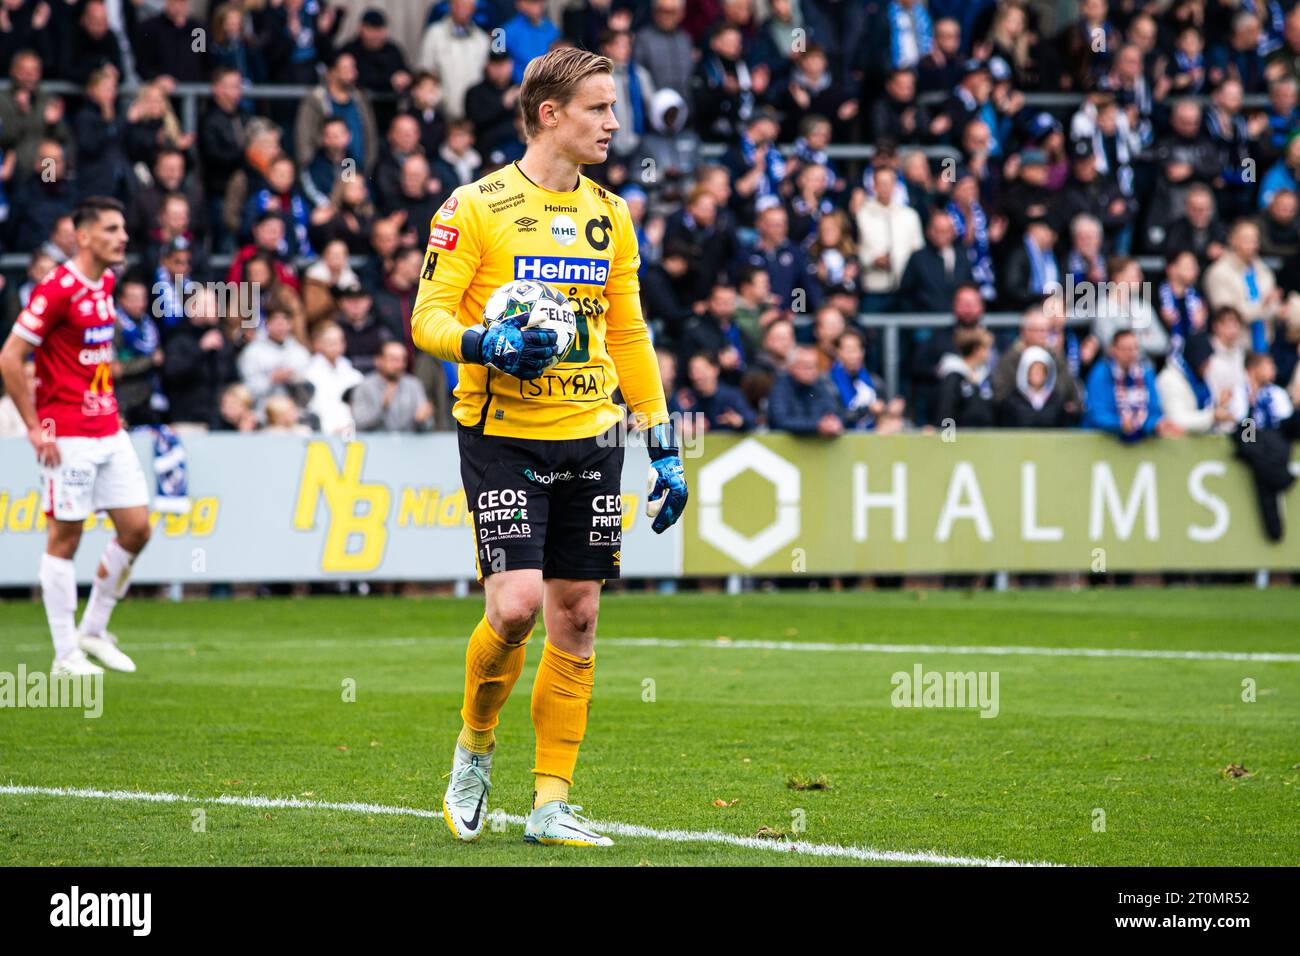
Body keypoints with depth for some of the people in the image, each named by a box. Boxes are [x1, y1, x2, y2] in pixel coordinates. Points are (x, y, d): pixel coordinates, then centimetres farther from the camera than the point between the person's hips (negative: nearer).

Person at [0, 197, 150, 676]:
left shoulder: (106, 283, 10)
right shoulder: (56, 289, -15)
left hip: (109, 431, 8)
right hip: (68, 436, -8)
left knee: (136, 529, 4)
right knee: (65, 538, -1)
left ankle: (93, 630, 19)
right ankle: (66, 654, 5)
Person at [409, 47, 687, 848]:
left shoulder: (609, 215, 12)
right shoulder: (475, 207, -5)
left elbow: (629, 337, 17)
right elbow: (428, 317, -6)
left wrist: (664, 447, 12)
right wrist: (486, 345, -27)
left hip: (589, 436, 5)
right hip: (503, 435, -5)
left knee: (576, 616, 3)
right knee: (517, 603, -16)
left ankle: (551, 801, 10)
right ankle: (475, 745, 12)